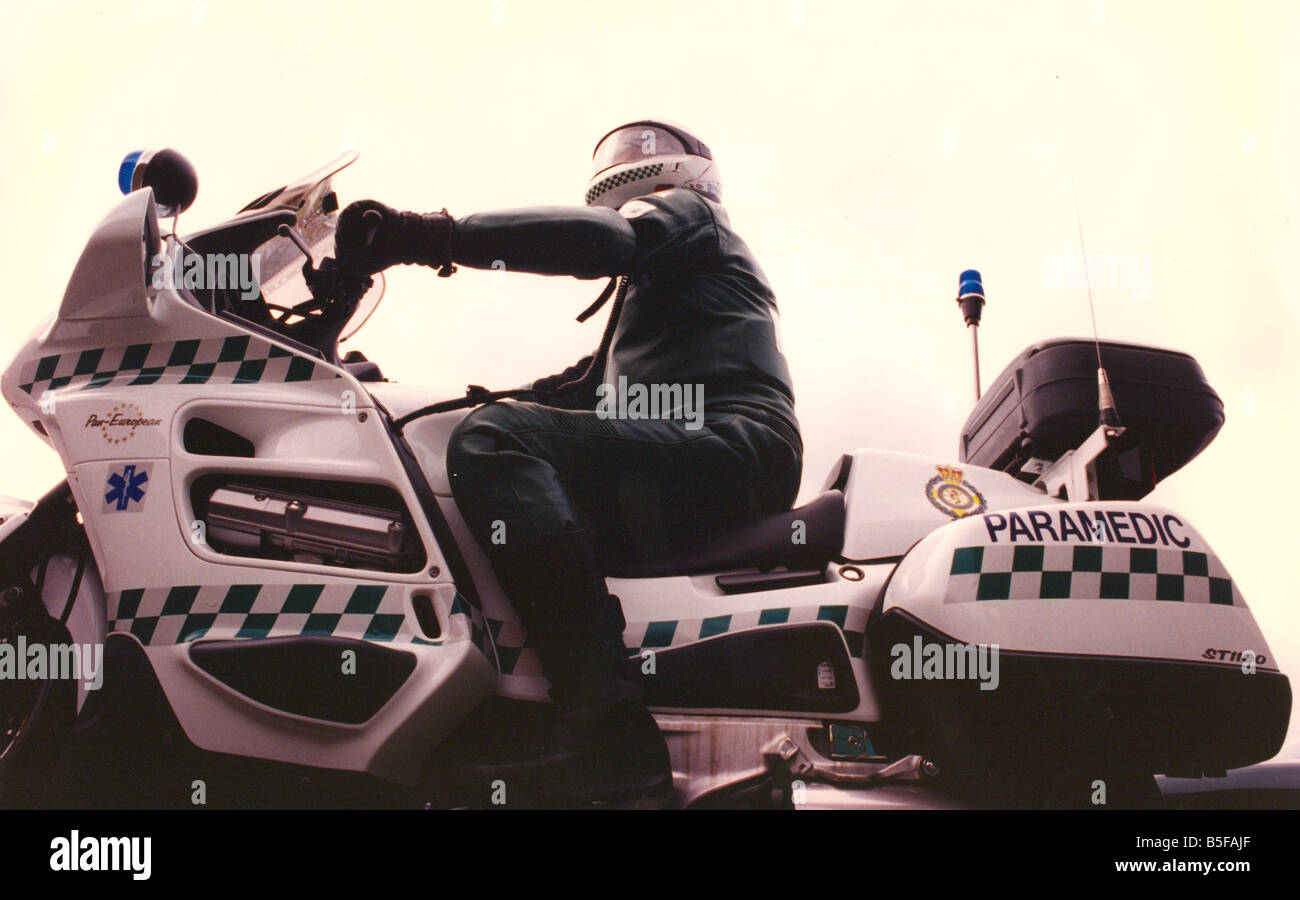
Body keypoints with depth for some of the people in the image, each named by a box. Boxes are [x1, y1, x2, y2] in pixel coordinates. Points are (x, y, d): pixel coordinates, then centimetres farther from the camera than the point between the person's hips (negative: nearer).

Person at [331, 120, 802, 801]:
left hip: (729, 444, -10)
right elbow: (590, 386, 32)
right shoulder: (644, 289, 42)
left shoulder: (686, 210, 13)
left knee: (491, 442, -25)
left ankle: (605, 726, -39)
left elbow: (598, 237, -11)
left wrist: (436, 236, -18)